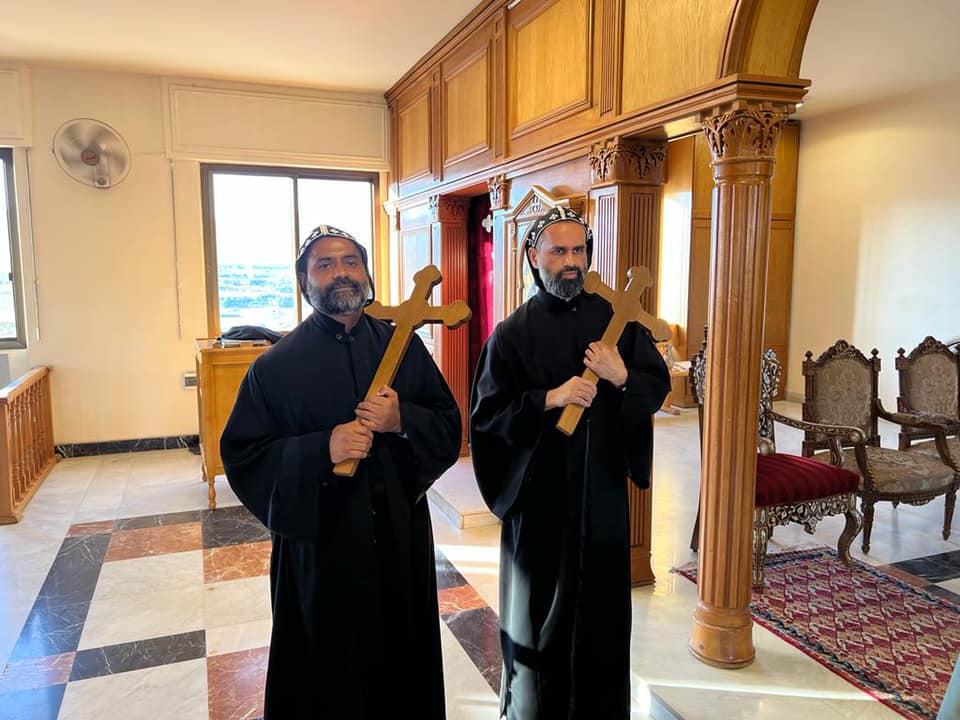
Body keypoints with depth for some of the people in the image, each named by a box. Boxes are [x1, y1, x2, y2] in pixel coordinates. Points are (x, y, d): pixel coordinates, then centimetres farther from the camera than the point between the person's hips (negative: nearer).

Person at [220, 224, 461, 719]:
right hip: (318, 543, -2)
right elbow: (241, 457, -6)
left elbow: (450, 427, 3)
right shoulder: (276, 366, -5)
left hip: (400, 535, 3)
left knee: (402, 655, 15)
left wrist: (402, 421, -17)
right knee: (325, 673, 11)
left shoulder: (403, 346, 2)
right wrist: (322, 449, -21)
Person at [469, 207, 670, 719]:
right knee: (541, 604, 10)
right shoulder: (513, 332, -5)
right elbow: (485, 413, -8)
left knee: (603, 600, 13)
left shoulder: (616, 319, 3)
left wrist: (622, 379, -14)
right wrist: (550, 399, -21)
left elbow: (660, 384, 7)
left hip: (603, 485, 3)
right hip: (538, 490, -2)